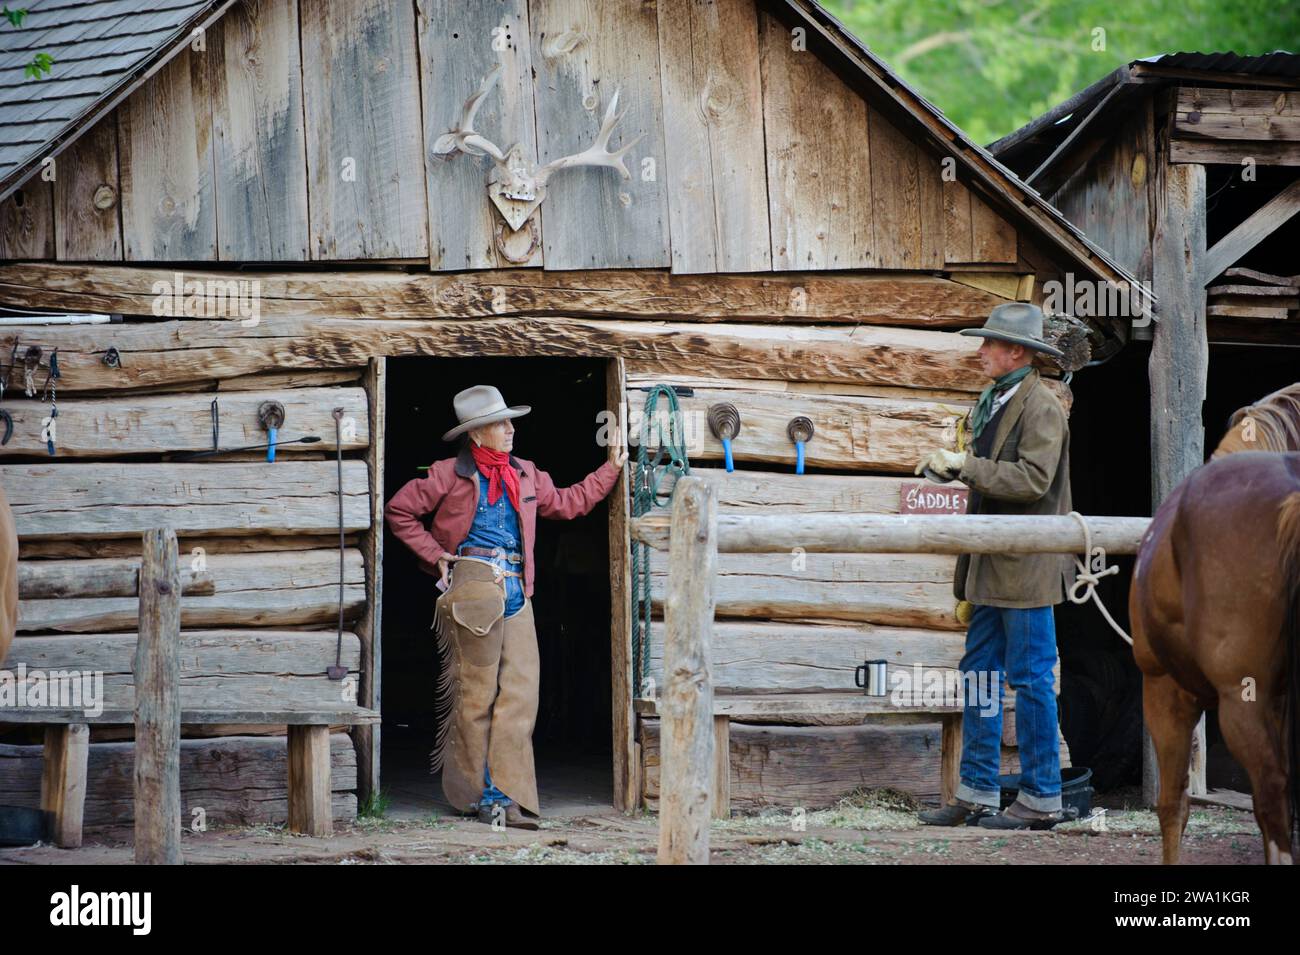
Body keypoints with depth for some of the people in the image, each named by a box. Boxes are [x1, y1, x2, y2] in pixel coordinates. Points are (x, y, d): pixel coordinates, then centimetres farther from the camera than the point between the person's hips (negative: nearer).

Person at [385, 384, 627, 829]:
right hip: (474, 587, -6)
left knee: (521, 692, -3)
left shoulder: (525, 475, 16)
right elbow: (399, 512, 4)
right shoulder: (451, 475, -1)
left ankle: (508, 796, -3)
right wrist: (436, 555, -1)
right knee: (478, 692, -3)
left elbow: (567, 503, 29)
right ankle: (479, 793, 4)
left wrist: (610, 471, 28)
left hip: (516, 592, 6)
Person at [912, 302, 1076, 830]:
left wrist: (966, 464, -19)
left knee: (1030, 679, -5)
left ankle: (1041, 799, 1)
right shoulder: (992, 402, 17)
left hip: (1026, 569, -9)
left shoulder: (1041, 407, -11)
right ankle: (976, 794, 14)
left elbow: (1033, 480, -22)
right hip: (991, 568, 9)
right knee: (979, 674, 9)